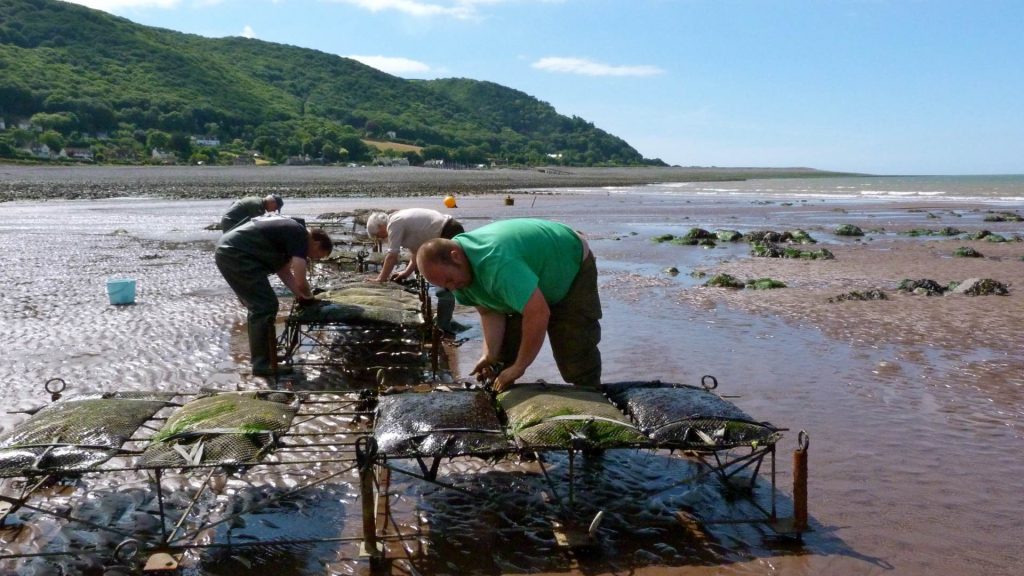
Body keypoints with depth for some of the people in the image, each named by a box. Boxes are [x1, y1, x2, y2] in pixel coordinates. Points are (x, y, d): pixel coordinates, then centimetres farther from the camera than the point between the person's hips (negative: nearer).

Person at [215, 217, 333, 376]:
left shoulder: (291, 232, 18)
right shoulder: (300, 236, -11)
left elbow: (284, 271, 27)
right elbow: (300, 282, -16)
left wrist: (301, 296, 21)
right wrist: (309, 297, 4)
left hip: (227, 251, 11)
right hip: (235, 254, -11)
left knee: (259, 306, 19)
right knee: (265, 307, -7)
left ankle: (261, 355, 28)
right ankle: (262, 364, -2)